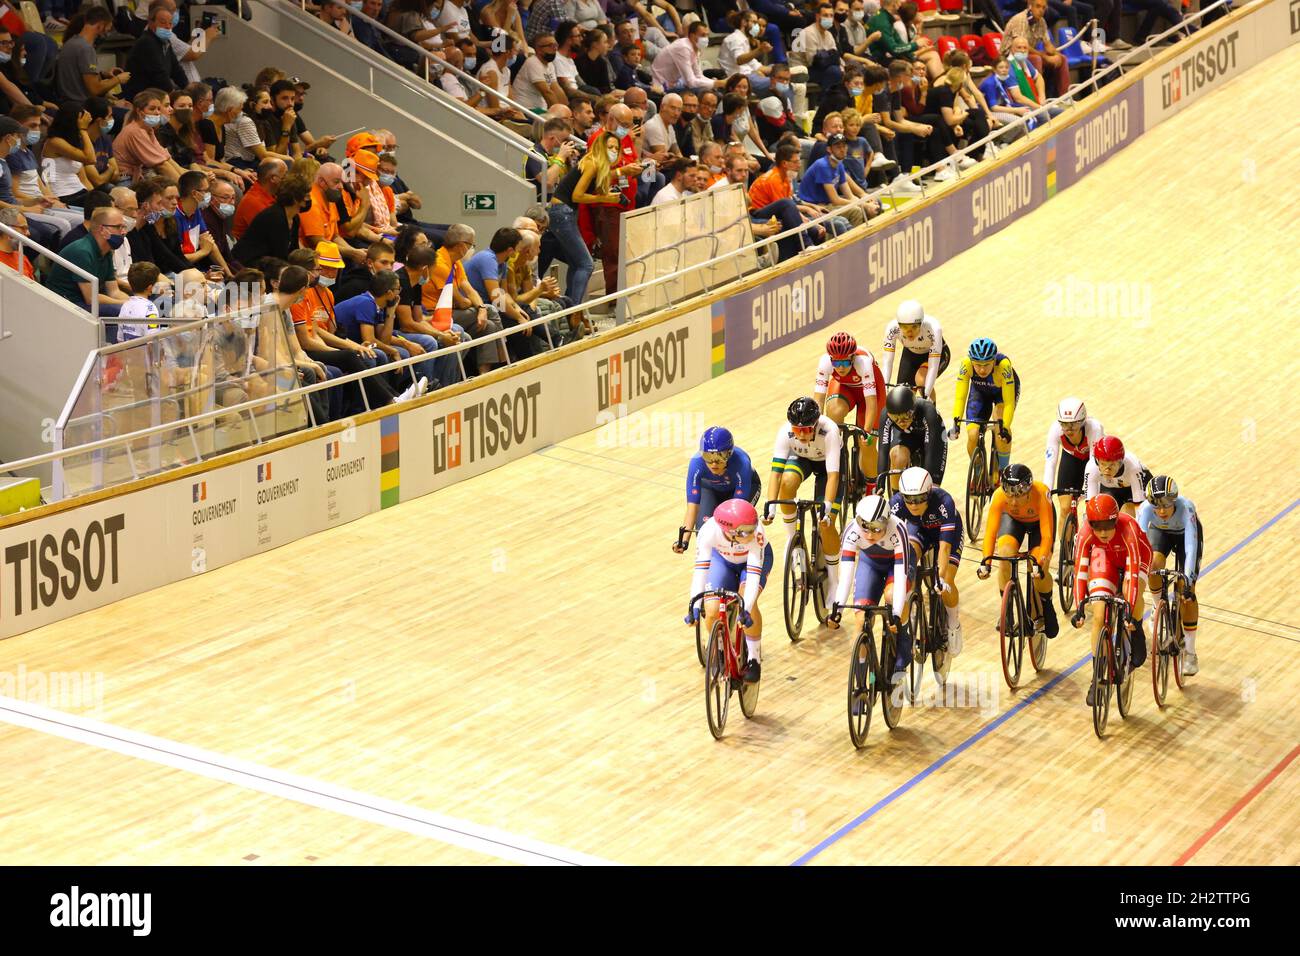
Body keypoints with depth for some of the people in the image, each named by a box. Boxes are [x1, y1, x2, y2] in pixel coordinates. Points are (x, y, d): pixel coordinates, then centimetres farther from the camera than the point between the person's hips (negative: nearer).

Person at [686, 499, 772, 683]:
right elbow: (700, 568, -39)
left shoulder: (756, 533, -40)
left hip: (754, 558, -2)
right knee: (712, 612, -16)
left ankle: (754, 659, -7)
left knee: (747, 605, -27)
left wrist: (746, 609, -53)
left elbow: (753, 573, -43)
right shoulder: (709, 531, -38)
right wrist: (694, 606, -49)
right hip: (723, 558, 2)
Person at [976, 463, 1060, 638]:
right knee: (1005, 556, -27)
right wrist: (986, 561, -52)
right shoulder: (999, 496, -37)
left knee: (1039, 572, -18)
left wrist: (1040, 563, -54)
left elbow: (1047, 534, -42)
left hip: (1039, 520, -1)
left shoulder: (1041, 494, -41)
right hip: (1012, 519, 1)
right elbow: (990, 530, -39)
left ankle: (1047, 606, 16)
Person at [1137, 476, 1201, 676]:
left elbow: (1190, 545, -47)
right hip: (1160, 532, 2)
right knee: (1154, 564, -30)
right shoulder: (1146, 509, -37)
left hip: (1186, 533, -2)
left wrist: (1188, 580, -57)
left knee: (1187, 592, -12)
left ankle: (1190, 653, -2)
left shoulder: (1185, 507, -41)